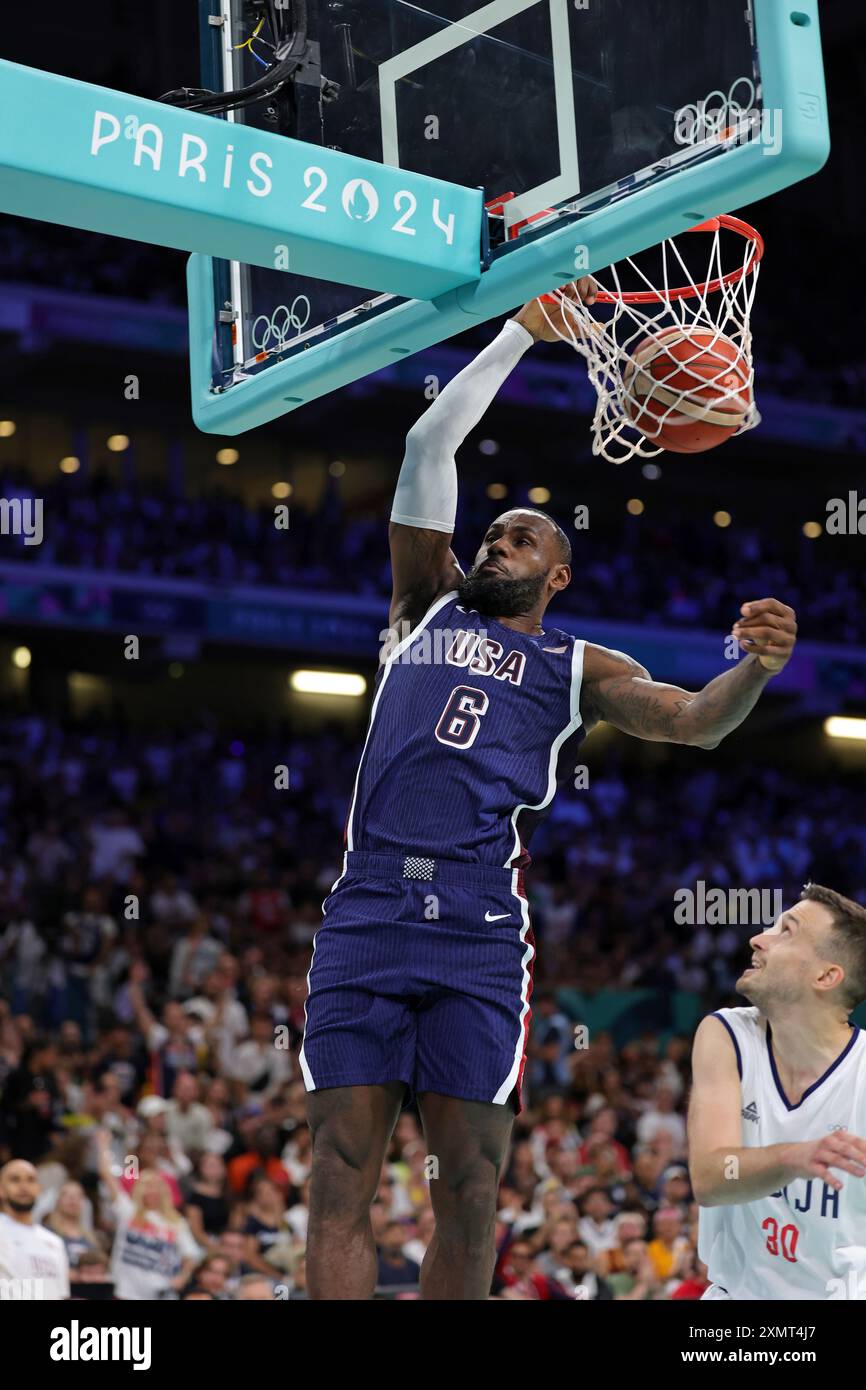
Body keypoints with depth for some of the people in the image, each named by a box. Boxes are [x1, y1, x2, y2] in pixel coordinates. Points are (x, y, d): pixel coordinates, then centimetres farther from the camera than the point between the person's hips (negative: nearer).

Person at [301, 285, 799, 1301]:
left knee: (469, 1188, -2)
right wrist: (520, 333, 14)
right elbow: (428, 449, 15)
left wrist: (755, 669, -18)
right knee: (341, 1176, -4)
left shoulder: (577, 668, 17)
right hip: (365, 909, 1)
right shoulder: (428, 605, 20)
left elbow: (694, 722, 3)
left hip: (479, 926, -1)